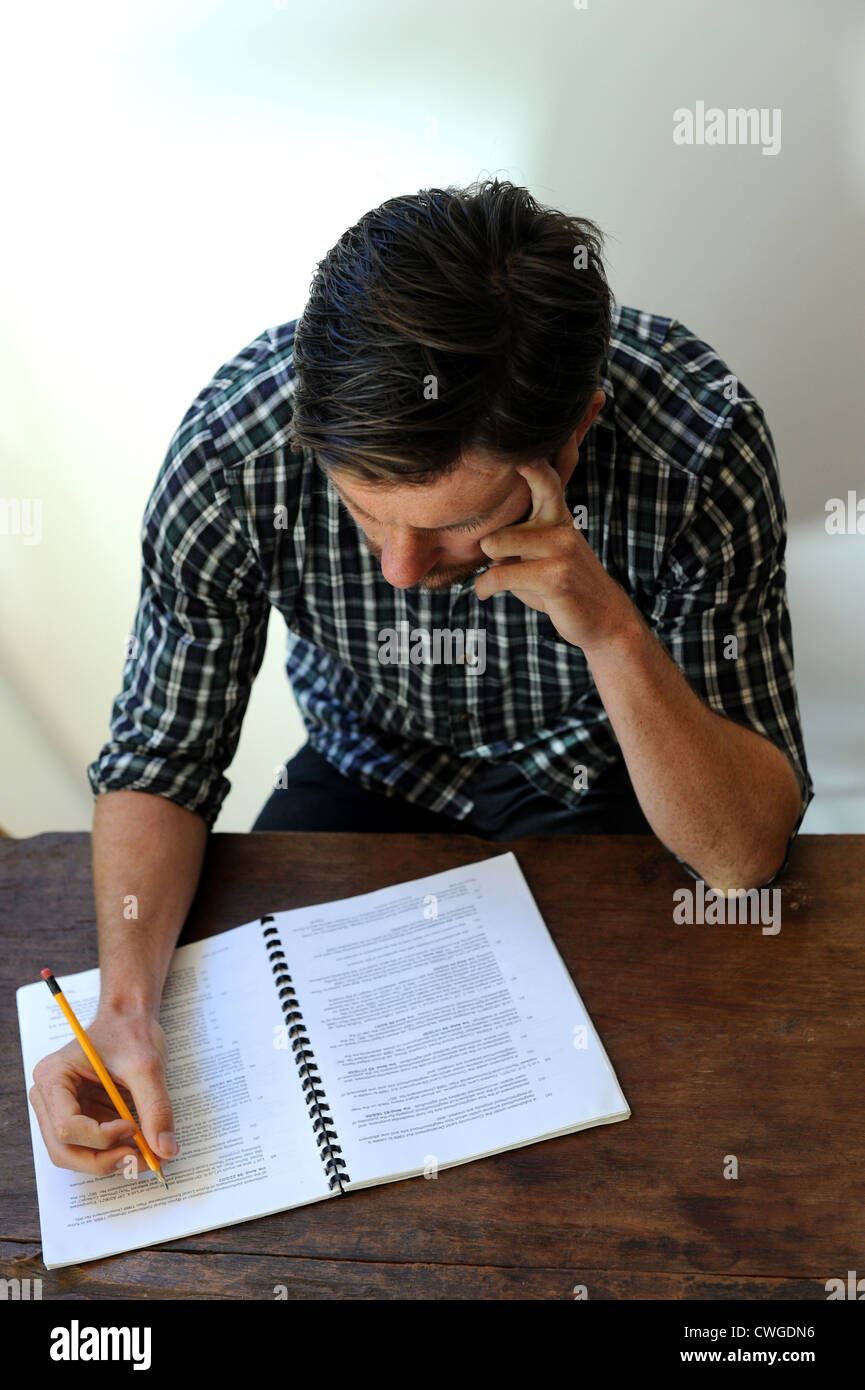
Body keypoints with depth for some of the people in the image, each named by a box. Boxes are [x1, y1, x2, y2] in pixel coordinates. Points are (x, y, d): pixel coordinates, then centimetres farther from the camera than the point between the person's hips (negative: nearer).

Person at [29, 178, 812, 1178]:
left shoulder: (699, 442, -33)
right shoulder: (233, 448, -29)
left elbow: (745, 854, -27)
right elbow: (161, 762, -15)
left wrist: (612, 629, -44)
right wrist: (124, 1003, -32)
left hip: (598, 785, -1)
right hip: (370, 774, 2)